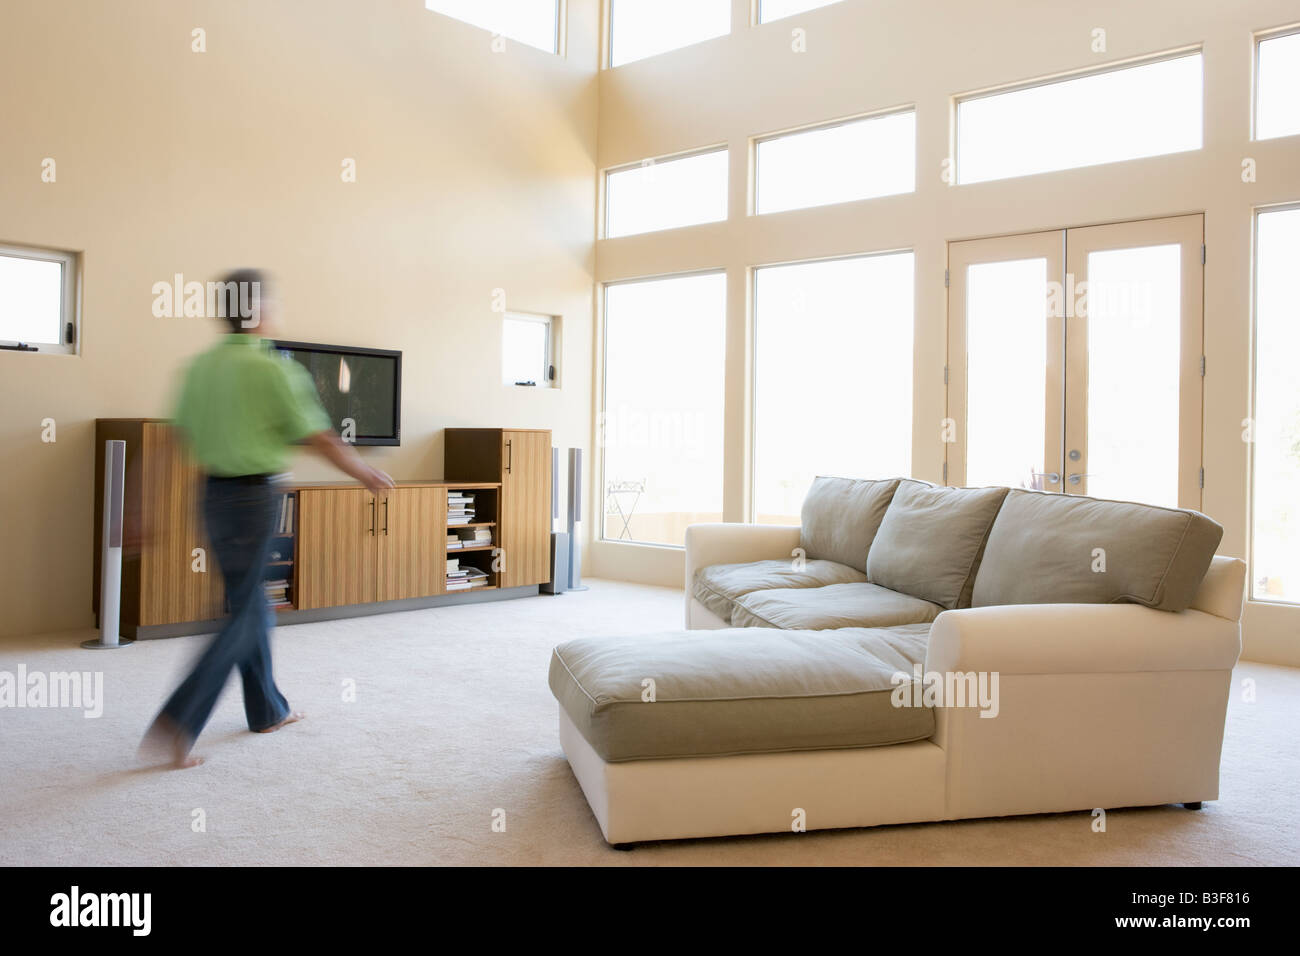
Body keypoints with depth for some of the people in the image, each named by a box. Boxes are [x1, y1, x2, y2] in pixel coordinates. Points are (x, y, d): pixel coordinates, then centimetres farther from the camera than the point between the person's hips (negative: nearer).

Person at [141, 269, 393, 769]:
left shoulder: (199, 366, 4)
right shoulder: (274, 370, -13)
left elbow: (184, 432, 7)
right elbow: (320, 438, -8)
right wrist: (365, 473, 6)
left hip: (214, 494, 7)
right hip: (256, 497, -7)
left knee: (252, 603, 18)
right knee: (243, 615, 0)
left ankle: (267, 709, 29)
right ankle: (177, 723, -7)